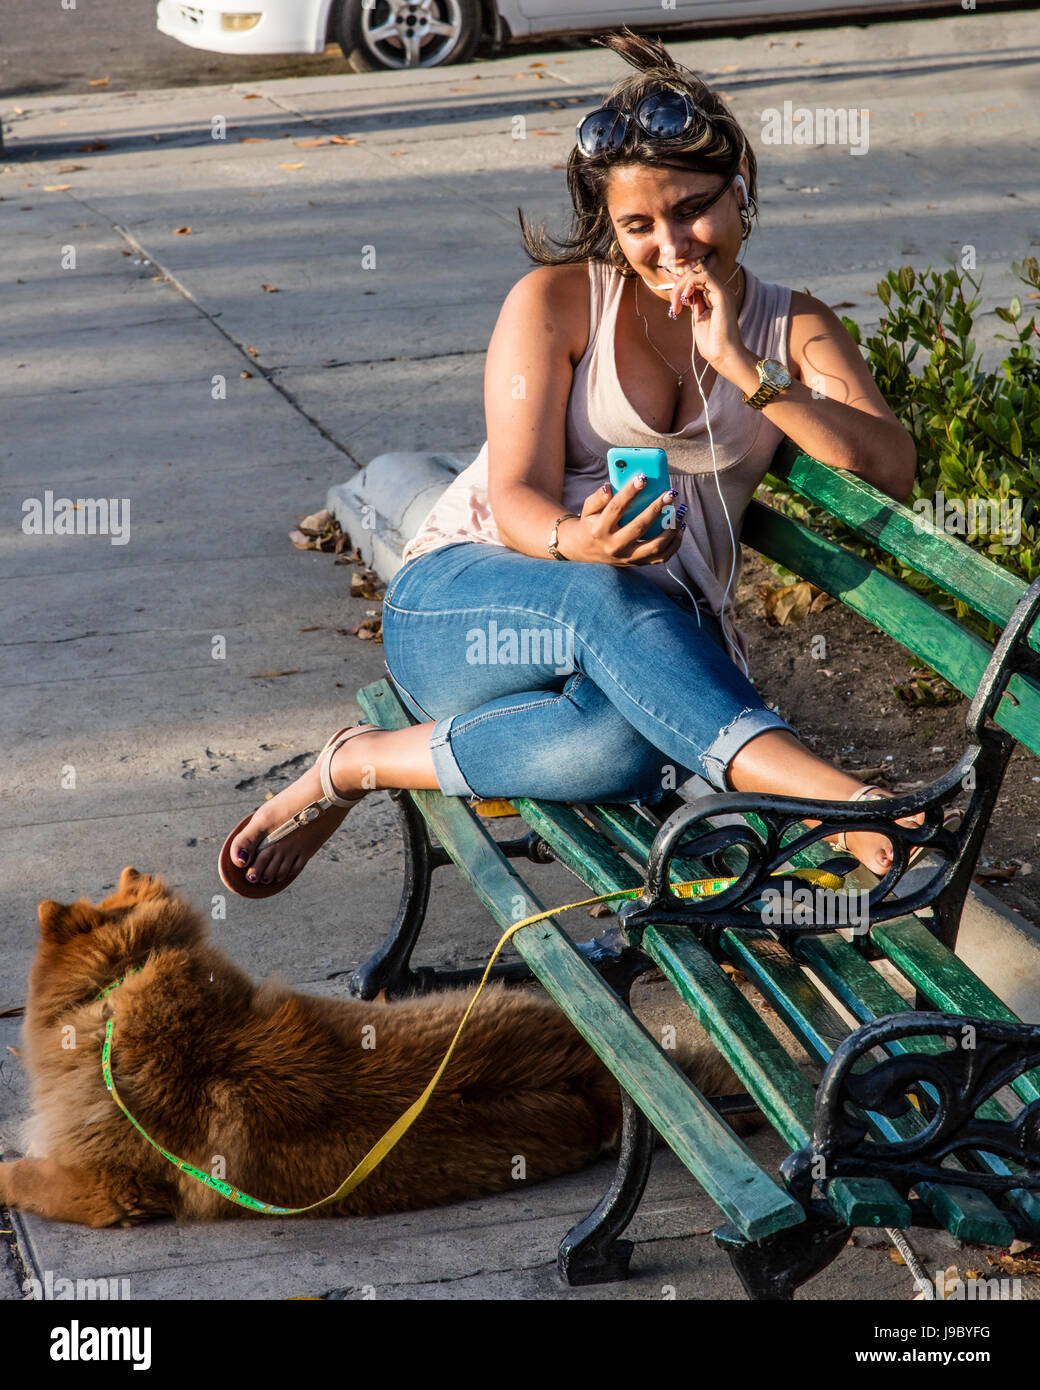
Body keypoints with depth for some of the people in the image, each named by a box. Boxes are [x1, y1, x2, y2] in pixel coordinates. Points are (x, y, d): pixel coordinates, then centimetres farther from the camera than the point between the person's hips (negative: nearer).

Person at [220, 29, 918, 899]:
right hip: (459, 604, -1)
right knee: (614, 605, -41)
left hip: (664, 644, 2)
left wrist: (743, 368, -15)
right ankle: (834, 799, -51)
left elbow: (891, 470, -5)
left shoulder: (793, 330, 12)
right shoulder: (557, 301, 5)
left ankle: (370, 762, -25)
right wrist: (575, 542, -30)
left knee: (638, 744, -40)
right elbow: (519, 496, -5)